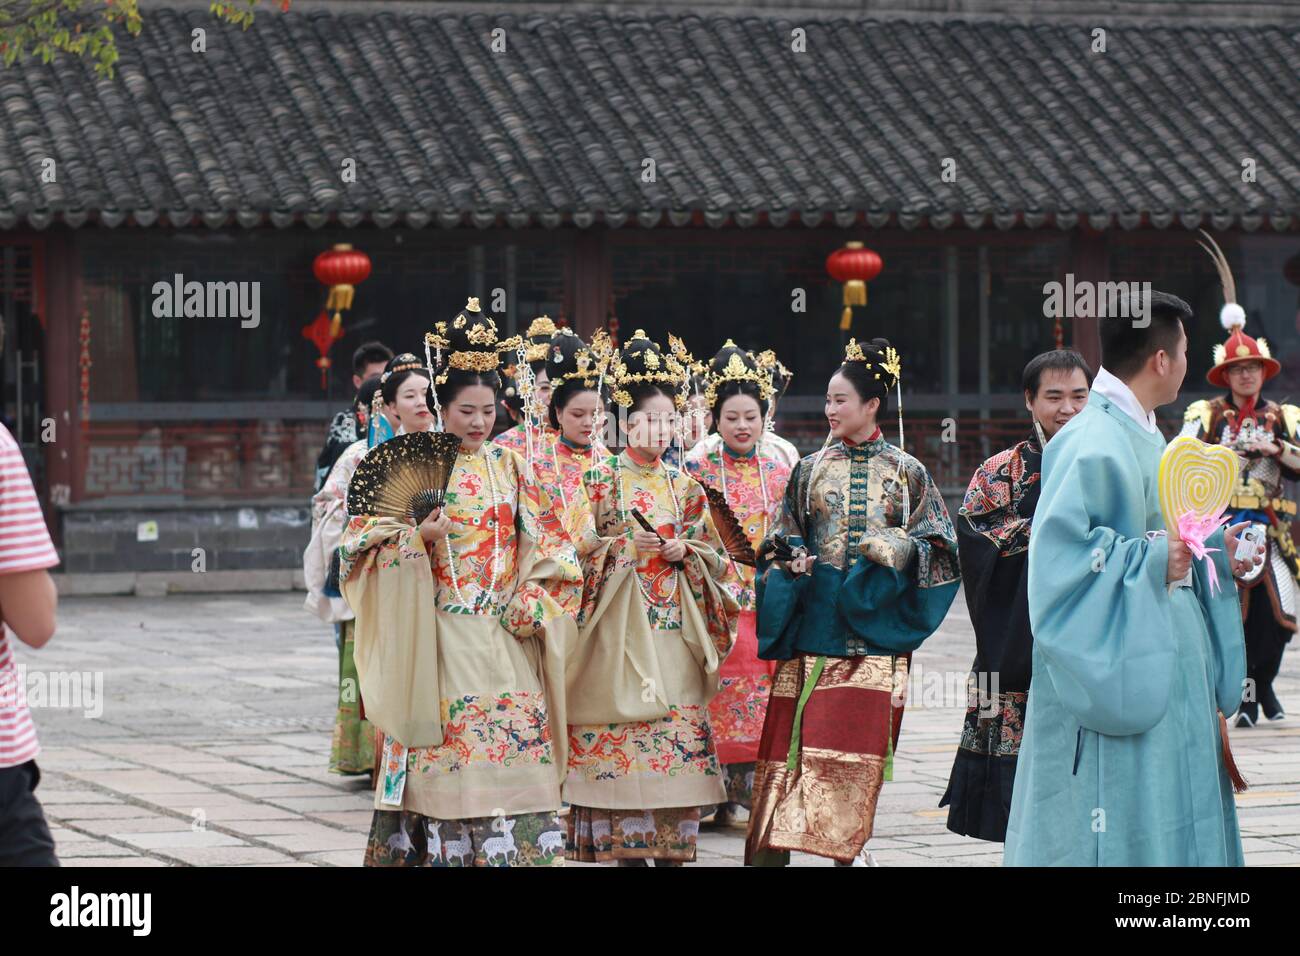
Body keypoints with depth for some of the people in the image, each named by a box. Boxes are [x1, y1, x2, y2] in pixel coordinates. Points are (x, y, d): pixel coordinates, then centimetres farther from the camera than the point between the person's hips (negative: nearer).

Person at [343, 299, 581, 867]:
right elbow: (362, 536, -1)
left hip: (505, 638, 3)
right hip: (439, 635, -3)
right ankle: (440, 848, 1)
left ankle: (515, 850, 0)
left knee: (513, 743, -3)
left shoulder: (509, 468, 10)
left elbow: (546, 544, 9)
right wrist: (417, 534, -18)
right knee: (444, 748, -6)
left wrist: (524, 606, -5)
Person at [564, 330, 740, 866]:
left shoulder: (683, 485, 12)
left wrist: (685, 550, -5)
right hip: (621, 623, -3)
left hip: (674, 629, 4)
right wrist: (626, 547, -14)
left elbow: (711, 552, 15)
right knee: (623, 728, -7)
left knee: (677, 732, -1)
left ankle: (671, 846, 2)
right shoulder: (603, 479, 1)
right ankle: (627, 846, -2)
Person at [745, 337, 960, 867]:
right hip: (816, 619, 1)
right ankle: (773, 841, 1)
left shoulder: (907, 473, 6)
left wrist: (899, 548, -12)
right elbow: (782, 541, 13)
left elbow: (939, 544, 6)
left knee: (861, 738, -5)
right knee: (796, 735, -5)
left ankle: (849, 842, 5)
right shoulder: (811, 469, 10)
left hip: (875, 620, -1)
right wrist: (790, 562, -8)